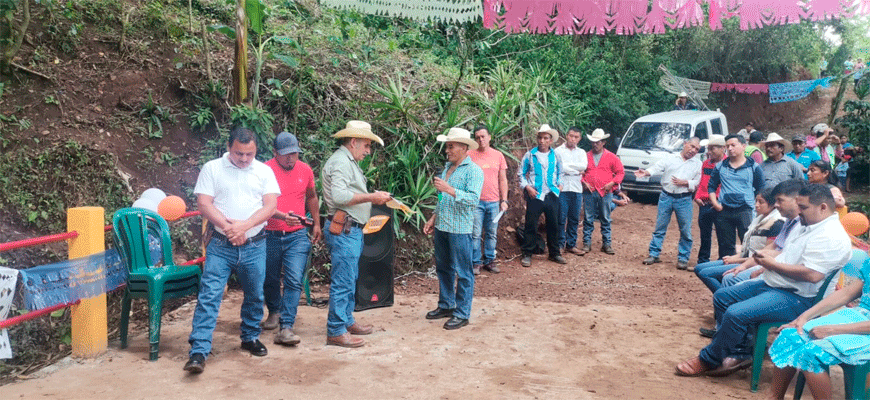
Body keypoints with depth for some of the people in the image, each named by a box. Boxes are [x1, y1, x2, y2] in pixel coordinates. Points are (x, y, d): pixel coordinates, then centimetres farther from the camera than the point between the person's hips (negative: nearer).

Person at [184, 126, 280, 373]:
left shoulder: (264, 171, 6)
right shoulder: (212, 169, 2)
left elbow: (270, 205, -3)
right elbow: (204, 204, -5)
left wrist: (244, 226, -16)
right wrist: (229, 227, -16)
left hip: (254, 246, 2)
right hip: (220, 245, -2)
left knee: (255, 296, 13)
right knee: (209, 296, -9)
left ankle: (250, 337, 33)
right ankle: (198, 352, -8)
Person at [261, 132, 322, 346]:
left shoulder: (305, 170, 6)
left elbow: (312, 197, 22)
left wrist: (316, 223, 20)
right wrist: (283, 216, -32)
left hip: (297, 235, 1)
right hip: (270, 236, -1)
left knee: (294, 281, -11)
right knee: (270, 279, 14)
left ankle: (286, 328, -10)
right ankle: (274, 311, 42)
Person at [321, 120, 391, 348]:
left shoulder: (349, 162, 22)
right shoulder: (340, 162, -13)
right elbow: (339, 195, -25)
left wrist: (374, 197, 12)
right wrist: (371, 197, -19)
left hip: (351, 230, 11)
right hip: (343, 229, -11)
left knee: (350, 280, 18)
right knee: (343, 282, -7)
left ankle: (346, 321, 28)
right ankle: (336, 332, -1)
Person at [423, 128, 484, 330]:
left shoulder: (473, 170, -10)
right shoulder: (447, 167, 14)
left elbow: (473, 199, -23)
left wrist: (450, 189, -30)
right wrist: (433, 218, 17)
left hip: (459, 229, -8)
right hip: (441, 227, 8)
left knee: (463, 273, 0)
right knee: (443, 268, 16)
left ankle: (462, 314, 8)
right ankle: (446, 305, 29)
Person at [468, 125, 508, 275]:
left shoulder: (498, 155, 8)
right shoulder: (469, 155, 0)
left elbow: (503, 180, 12)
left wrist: (504, 200, 6)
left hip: (494, 202, 3)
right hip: (476, 201, -3)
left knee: (492, 234, 9)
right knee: (475, 234, -1)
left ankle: (489, 261, 21)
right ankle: (476, 262, 11)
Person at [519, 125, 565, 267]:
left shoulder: (556, 156, 9)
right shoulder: (530, 155, 1)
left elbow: (560, 173, 22)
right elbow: (521, 174, 4)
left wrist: (559, 184, 6)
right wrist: (527, 187, -9)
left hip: (552, 195, 3)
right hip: (534, 195, -3)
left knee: (553, 225, 10)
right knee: (531, 226, -1)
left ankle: (554, 253, 23)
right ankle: (527, 254, 8)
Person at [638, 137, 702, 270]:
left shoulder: (698, 164, 9)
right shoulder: (670, 158, 8)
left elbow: (698, 182, 2)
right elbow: (657, 168, -7)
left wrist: (684, 182, -14)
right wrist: (646, 172, -26)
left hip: (684, 199, 0)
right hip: (666, 197, 0)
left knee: (686, 230, 1)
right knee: (660, 227, 4)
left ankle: (683, 258, 12)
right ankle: (654, 254, 12)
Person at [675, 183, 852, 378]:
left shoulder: (831, 237, -18)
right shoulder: (806, 225, 15)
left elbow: (812, 275, -29)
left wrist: (773, 263, -17)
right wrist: (767, 258, 4)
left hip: (798, 298, -11)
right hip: (772, 284, 11)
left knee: (736, 313, -25)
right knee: (722, 296, 8)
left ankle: (708, 360, -6)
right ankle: (739, 354, 6)